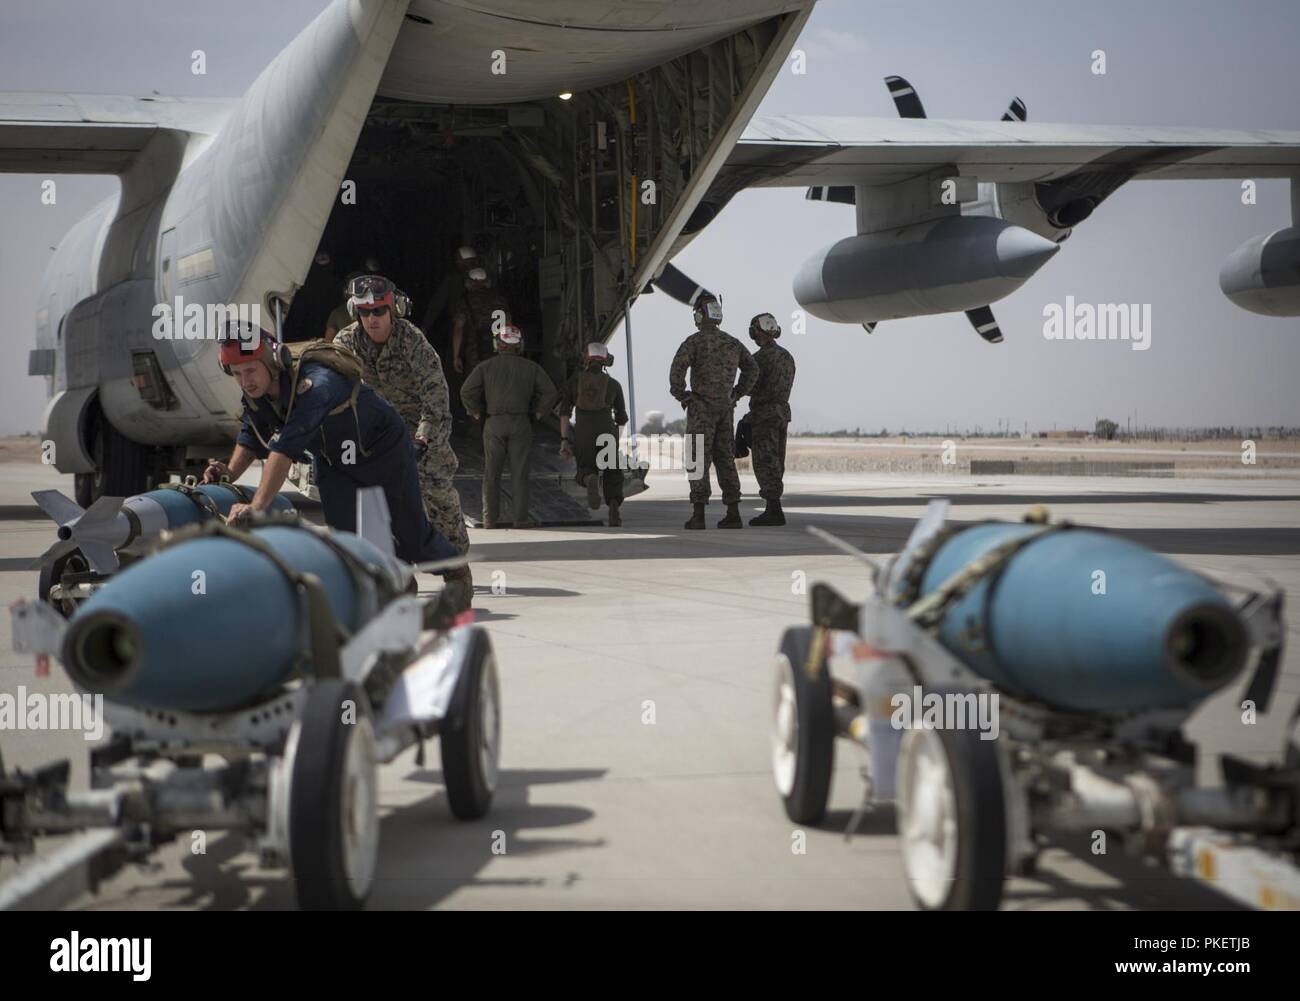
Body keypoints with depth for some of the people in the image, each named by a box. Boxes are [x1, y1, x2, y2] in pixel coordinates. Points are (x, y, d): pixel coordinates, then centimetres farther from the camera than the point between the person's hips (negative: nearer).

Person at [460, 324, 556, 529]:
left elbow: (467, 391, -6)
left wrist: (476, 412, 8)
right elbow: (550, 392, 1)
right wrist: (537, 411, 11)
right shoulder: (530, 367, 3)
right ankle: (521, 518, 0)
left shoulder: (485, 367, 1)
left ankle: (490, 519, 5)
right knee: (519, 473, 2)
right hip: (520, 424, 0)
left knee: (491, 473, 6)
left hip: (494, 424, 0)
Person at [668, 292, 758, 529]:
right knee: (725, 459, 9)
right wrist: (737, 394, 15)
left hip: (701, 406, -5)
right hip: (725, 408, 5)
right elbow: (752, 369, 13)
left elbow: (677, 368, -21)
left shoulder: (696, 340, -8)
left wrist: (681, 396, -9)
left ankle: (698, 515, -7)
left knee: (699, 459, -3)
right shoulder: (732, 342, 11)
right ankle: (733, 514, 5)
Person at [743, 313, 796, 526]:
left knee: (765, 465, -8)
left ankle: (774, 511, -12)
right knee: (775, 464, 10)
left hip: (764, 414, -8)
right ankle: (773, 511, 11)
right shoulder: (787, 356, 13)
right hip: (782, 413, 8)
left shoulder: (760, 357, -13)